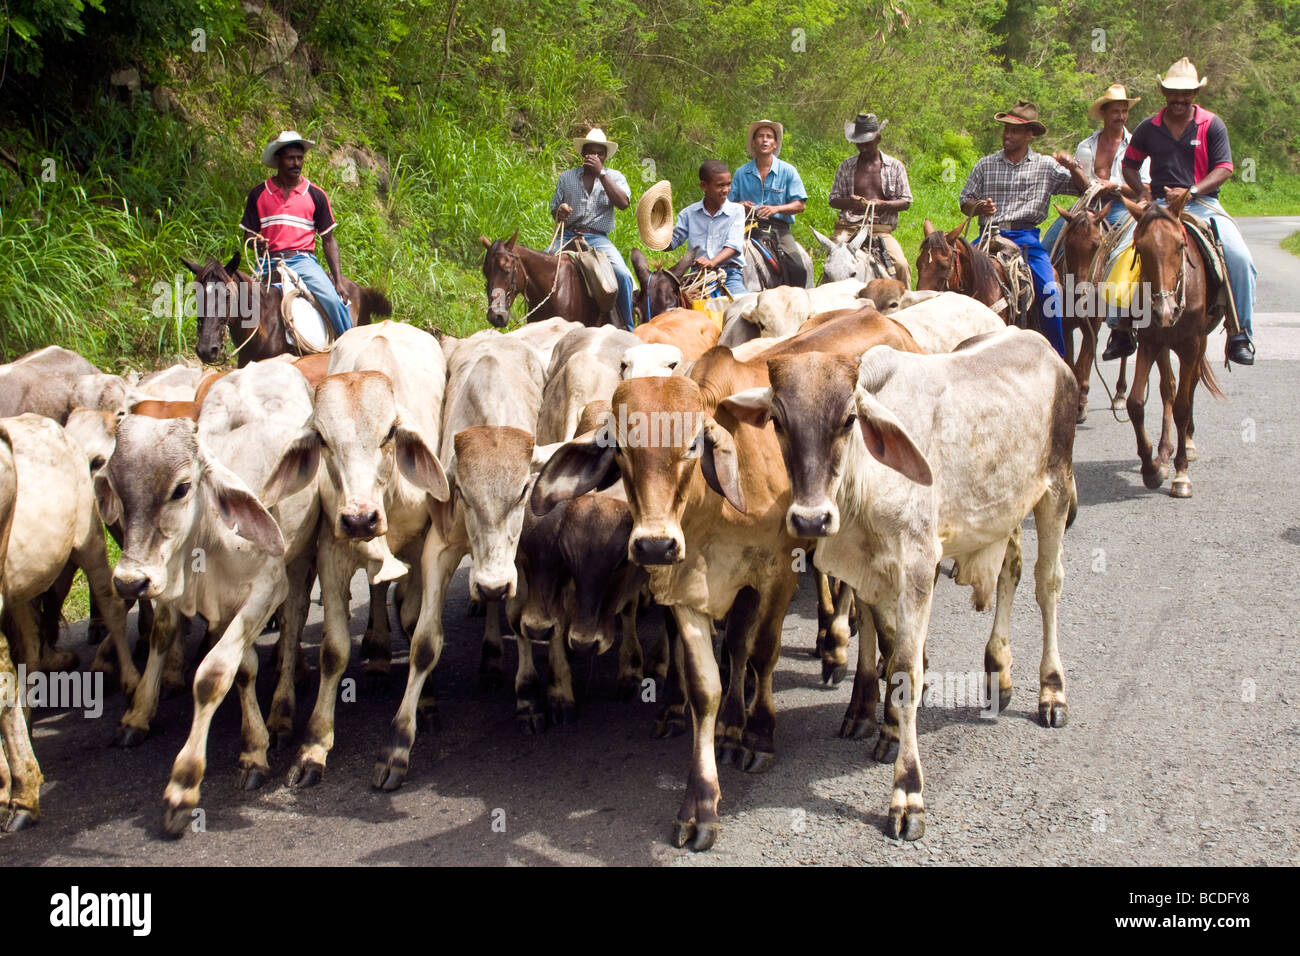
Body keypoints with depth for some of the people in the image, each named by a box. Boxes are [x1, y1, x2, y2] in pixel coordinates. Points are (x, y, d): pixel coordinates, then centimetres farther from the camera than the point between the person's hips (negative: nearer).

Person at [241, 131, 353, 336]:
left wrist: (338, 277, 0)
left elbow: (328, 240, 10)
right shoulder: (259, 194, 9)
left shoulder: (316, 195, 8)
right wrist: (257, 245, -12)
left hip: (303, 260, -1)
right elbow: (250, 234, 14)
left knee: (331, 298, -26)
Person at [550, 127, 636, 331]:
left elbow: (623, 203, -10)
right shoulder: (567, 177, 14)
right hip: (568, 236, 2)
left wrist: (601, 173, -13)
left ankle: (628, 329, -11)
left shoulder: (614, 177, 10)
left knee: (622, 275, -26)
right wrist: (559, 212, -10)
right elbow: (554, 209, 16)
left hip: (598, 239, -2)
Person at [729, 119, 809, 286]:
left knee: (796, 267, -23)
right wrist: (741, 206, -11)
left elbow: (800, 204, 3)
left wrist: (776, 209, -14)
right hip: (749, 227, 1)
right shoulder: (741, 173, 11)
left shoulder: (788, 171, 7)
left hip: (778, 228, -1)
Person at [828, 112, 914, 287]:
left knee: (901, 265, -24)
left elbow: (906, 201, 8)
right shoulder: (846, 166, 13)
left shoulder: (895, 166, 10)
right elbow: (832, 200, 14)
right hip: (849, 226, 1)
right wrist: (849, 202, -10)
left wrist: (882, 204, -13)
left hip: (881, 228, -1)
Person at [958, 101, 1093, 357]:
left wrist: (1073, 167, -10)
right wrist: (979, 207, -9)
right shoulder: (986, 165, 12)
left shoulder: (1046, 167, 9)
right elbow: (965, 201, 13)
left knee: (1048, 291, -21)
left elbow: (1084, 189, 8)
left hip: (1025, 237, -1)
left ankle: (1058, 358, -9)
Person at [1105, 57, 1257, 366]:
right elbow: (1129, 166, 18)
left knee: (1239, 257, -23)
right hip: (1159, 204, 1)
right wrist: (1142, 192, -1)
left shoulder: (1212, 125, 2)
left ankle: (1240, 334, -10)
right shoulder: (1148, 128, 8)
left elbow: (1224, 169, -3)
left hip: (1202, 203, -1)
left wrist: (1191, 191, -17)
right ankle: (1120, 328, -2)